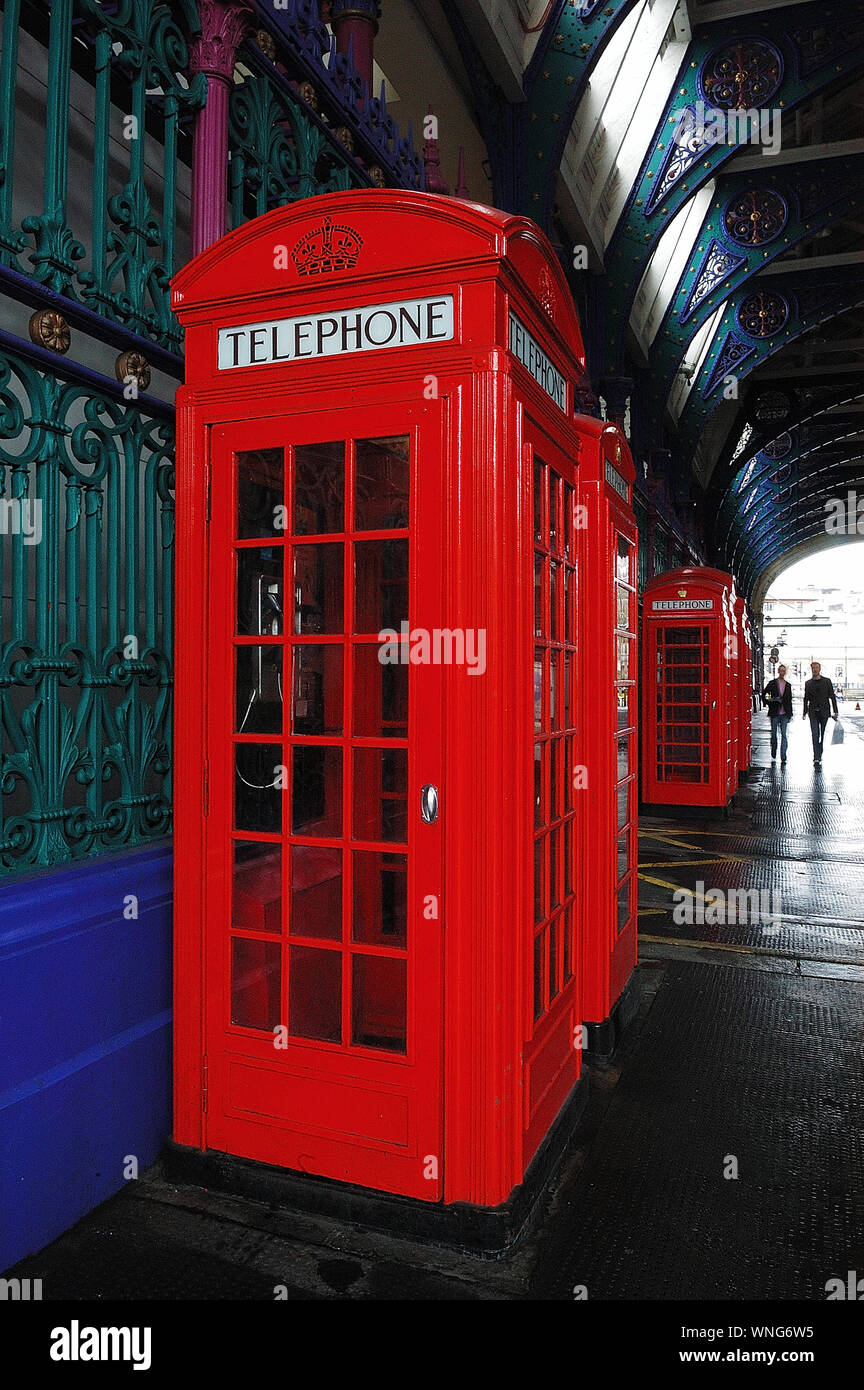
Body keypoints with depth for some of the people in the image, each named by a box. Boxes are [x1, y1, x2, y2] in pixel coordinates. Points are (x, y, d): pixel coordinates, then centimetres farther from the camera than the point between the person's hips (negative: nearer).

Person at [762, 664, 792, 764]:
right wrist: (768, 703, -6)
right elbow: (764, 694, 8)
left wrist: (790, 714, 9)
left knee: (783, 735, -5)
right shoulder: (772, 683, 3)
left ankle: (783, 758, -7)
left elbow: (790, 700, 13)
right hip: (774, 713, -1)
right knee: (774, 735, 7)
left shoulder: (788, 685, 10)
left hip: (784, 714, 1)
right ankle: (773, 756, 20)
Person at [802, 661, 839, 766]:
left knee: (822, 735, 8)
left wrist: (835, 711, -2)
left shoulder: (827, 681, 6)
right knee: (815, 735, -10)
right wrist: (805, 713, 8)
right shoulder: (808, 683, 9)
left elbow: (832, 696, 4)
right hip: (813, 712, 0)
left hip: (824, 711, 0)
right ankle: (816, 759, -16)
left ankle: (819, 755, 22)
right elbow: (806, 699, 13)